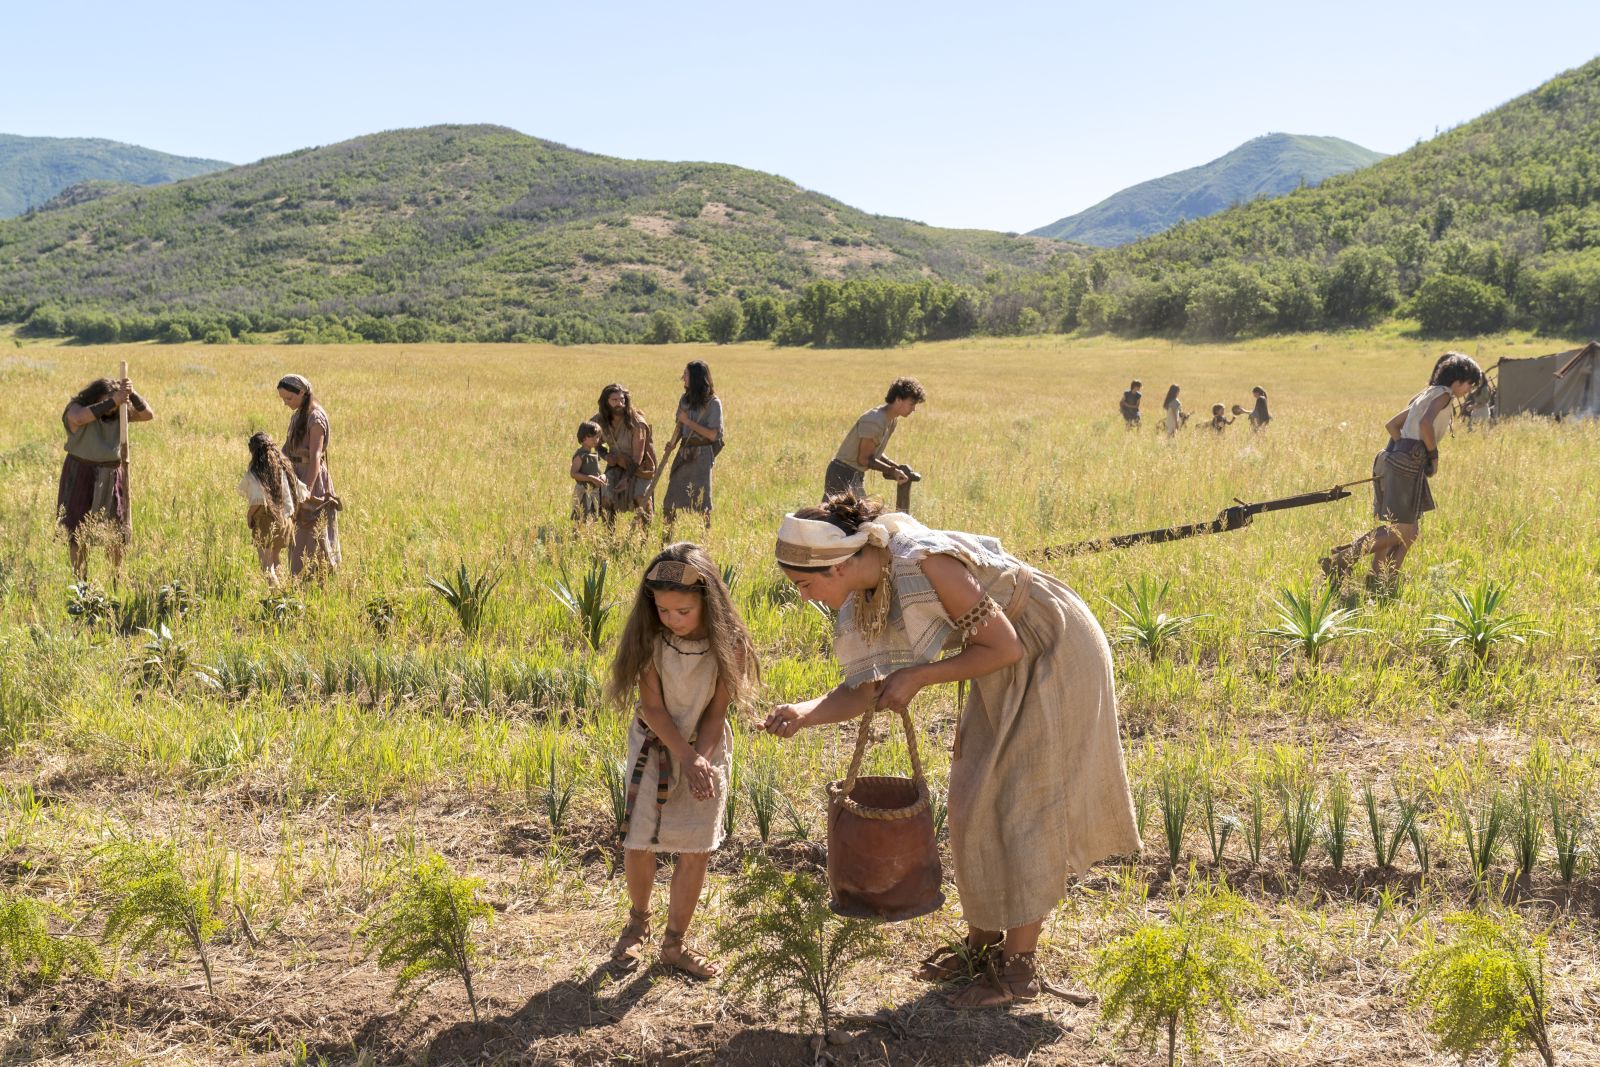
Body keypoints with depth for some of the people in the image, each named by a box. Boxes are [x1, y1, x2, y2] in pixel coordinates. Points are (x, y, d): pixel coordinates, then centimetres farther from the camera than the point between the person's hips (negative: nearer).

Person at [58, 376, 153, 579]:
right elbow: (78, 418, -37)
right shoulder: (76, 409, -13)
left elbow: (148, 414, -10)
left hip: (111, 477, 4)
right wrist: (112, 402, -40)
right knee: (78, 531, -1)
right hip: (81, 475, -4)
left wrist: (132, 395, -26)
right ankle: (80, 581, 4)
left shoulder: (119, 413, 0)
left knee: (117, 531, 6)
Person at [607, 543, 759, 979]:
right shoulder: (649, 637, -18)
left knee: (696, 850, 0)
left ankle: (674, 944, 16)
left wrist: (703, 759, -26)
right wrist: (687, 759, -24)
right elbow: (653, 707, -16)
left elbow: (717, 711, -13)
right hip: (655, 746, 0)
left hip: (707, 748, 0)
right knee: (638, 843, -1)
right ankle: (638, 921, 28)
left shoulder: (729, 642, -19)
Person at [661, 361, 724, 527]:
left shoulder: (713, 403, -9)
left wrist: (689, 421, -14)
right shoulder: (685, 399, 10)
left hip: (702, 453, -6)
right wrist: (672, 443, -5)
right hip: (684, 451, 6)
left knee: (702, 500, 0)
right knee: (670, 498, 5)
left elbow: (713, 435, -14)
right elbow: (680, 426, 13)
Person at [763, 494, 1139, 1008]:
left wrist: (918, 677, -22)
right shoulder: (863, 599, -6)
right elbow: (862, 690, -4)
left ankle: (1019, 968, 5)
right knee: (975, 795, 11)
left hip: (1055, 652, -9)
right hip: (1009, 668, 9)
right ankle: (983, 939, 25)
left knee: (1022, 799, -5)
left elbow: (1005, 647, -25)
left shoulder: (923, 565, -33)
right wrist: (804, 712, -22)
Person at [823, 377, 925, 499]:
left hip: (858, 475, 10)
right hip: (842, 475, -10)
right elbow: (863, 459, -19)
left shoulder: (892, 420, 6)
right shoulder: (875, 422, -23)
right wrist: (892, 470, -16)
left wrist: (896, 466, 0)